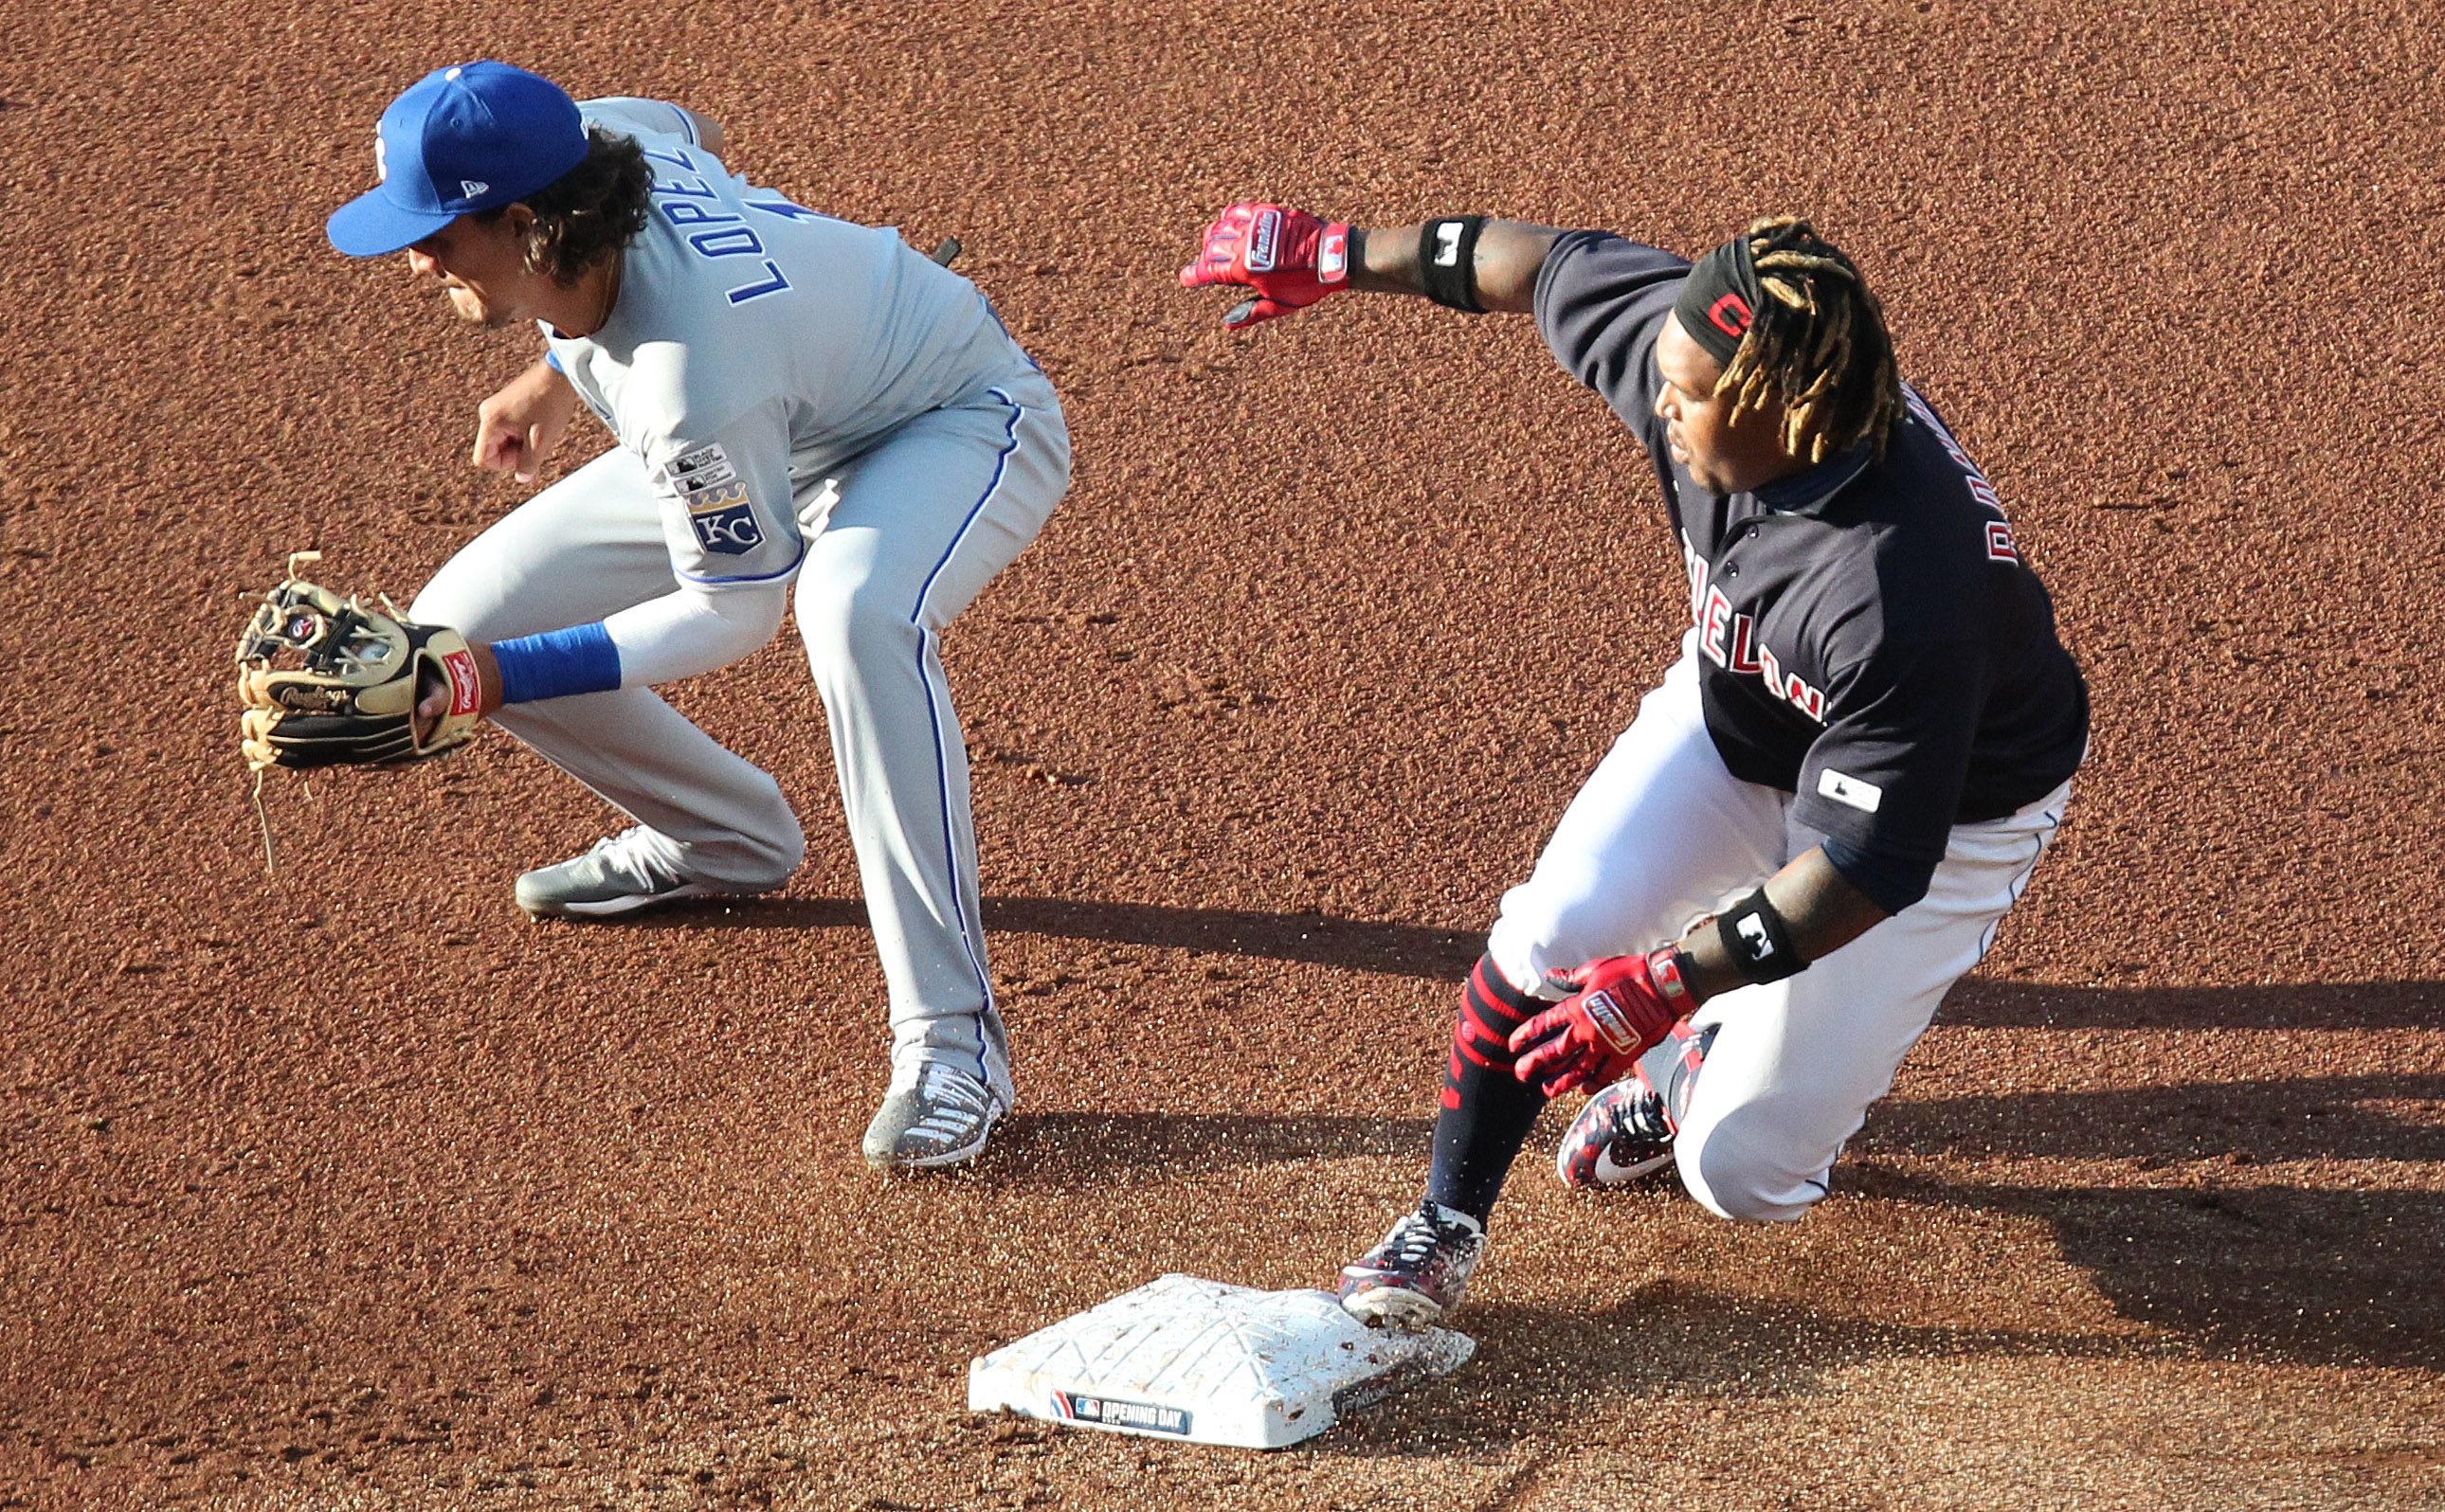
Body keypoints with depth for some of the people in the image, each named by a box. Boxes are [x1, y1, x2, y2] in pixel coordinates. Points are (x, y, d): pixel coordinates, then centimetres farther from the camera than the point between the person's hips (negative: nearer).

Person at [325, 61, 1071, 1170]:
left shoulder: (691, 379, -41)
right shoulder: (575, 143, -20)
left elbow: (737, 611, -27)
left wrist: (503, 678, -33)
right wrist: (557, 371, 11)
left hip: (962, 425, -9)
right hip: (778, 434, 9)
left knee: (857, 612, -44)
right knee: (461, 621, 1)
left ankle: (950, 1037, -37)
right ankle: (724, 837, 26)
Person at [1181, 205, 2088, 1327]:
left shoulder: (1900, 590, -44)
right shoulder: (1688, 346, -27)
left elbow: (1869, 864, -37)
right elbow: (1540, 263, -6)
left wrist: (1670, 981, -40)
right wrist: (1336, 257, 6)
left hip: (1940, 814, -5)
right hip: (1733, 707, 5)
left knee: (1738, 1171, -6)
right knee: (1554, 934, -16)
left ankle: (1710, 1060, 29)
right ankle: (1447, 1222, 6)